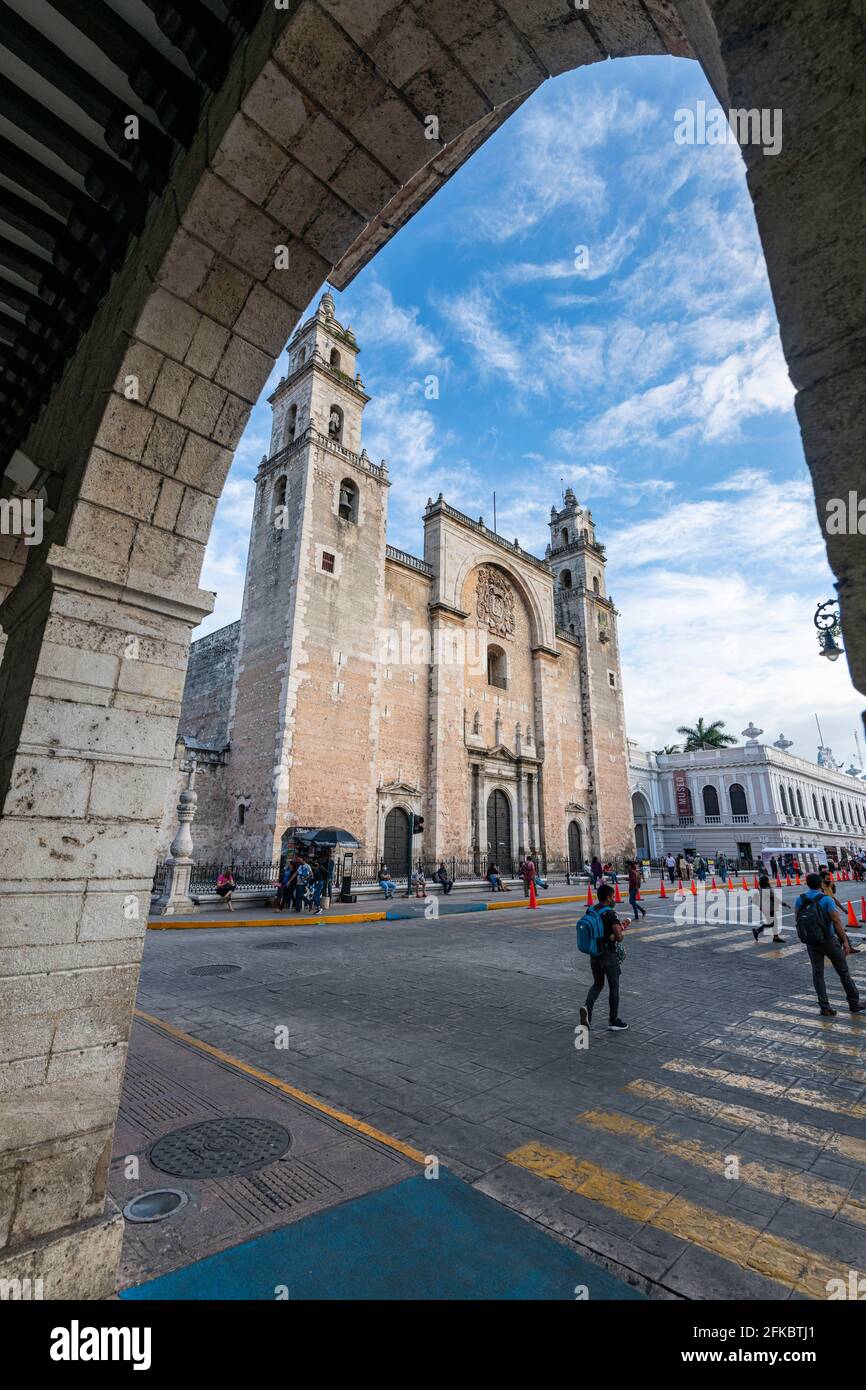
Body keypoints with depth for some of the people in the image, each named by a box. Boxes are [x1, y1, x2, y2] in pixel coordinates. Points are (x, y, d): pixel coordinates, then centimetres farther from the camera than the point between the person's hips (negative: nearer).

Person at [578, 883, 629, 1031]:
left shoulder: (589, 911, 1)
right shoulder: (610, 914, -20)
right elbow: (619, 937, -27)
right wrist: (618, 934, -1)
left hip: (594, 955, 6)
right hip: (609, 956, -6)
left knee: (597, 984, 20)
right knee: (614, 987, 12)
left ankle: (587, 1007, -3)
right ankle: (614, 1021, 22)